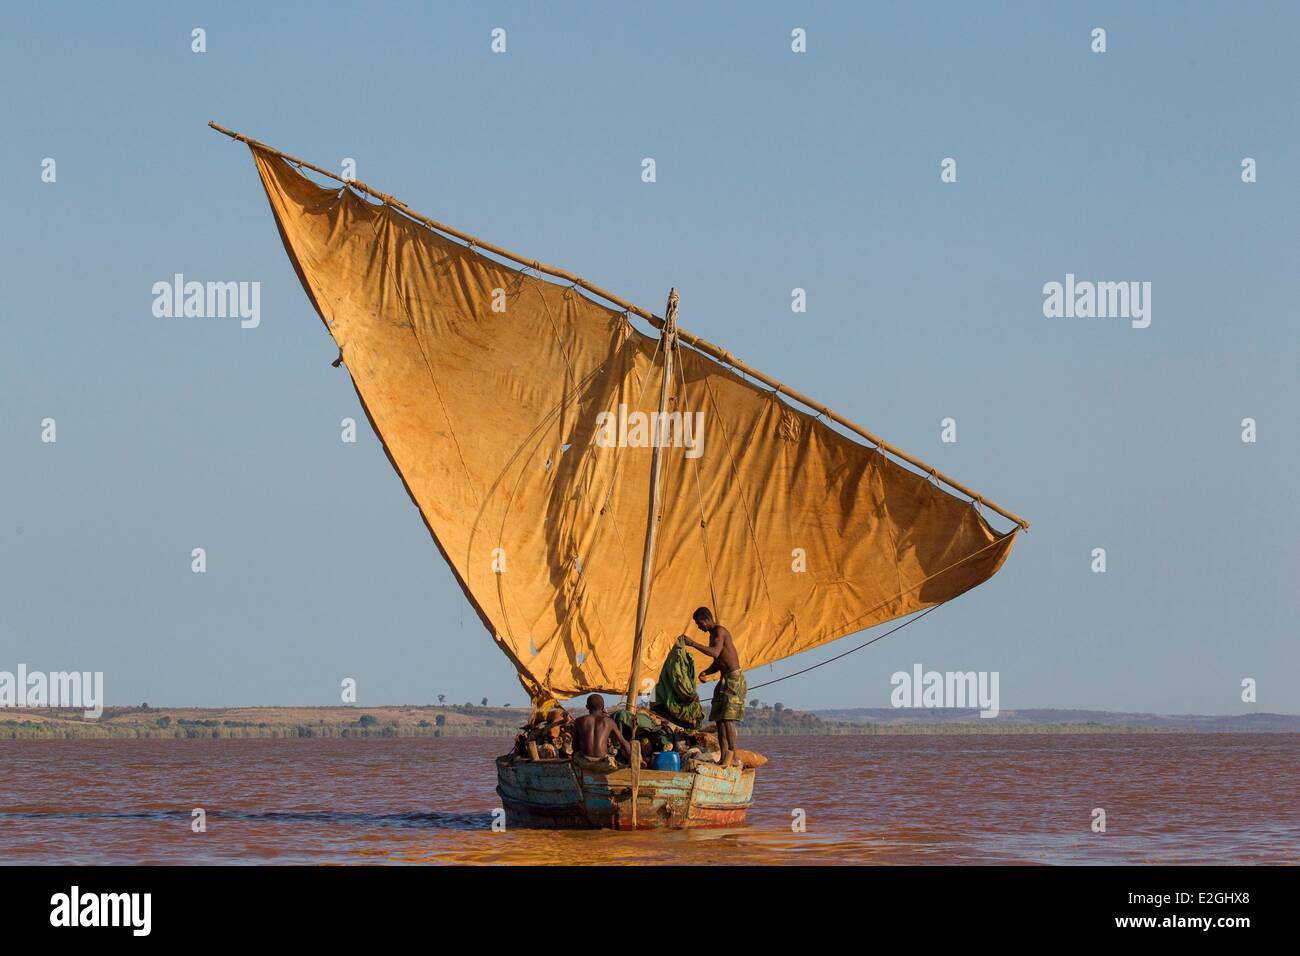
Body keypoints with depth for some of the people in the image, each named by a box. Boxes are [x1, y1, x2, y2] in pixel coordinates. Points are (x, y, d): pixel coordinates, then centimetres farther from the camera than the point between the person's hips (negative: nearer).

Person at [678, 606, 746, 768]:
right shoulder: (713, 635, 19)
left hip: (734, 679, -10)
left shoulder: (720, 631, -12)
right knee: (718, 718, 6)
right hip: (724, 680, 10)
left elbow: (715, 653, -29)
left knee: (727, 717, -19)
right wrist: (705, 672, 5)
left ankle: (733, 754, -23)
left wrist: (692, 644, -30)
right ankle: (723, 756, 6)